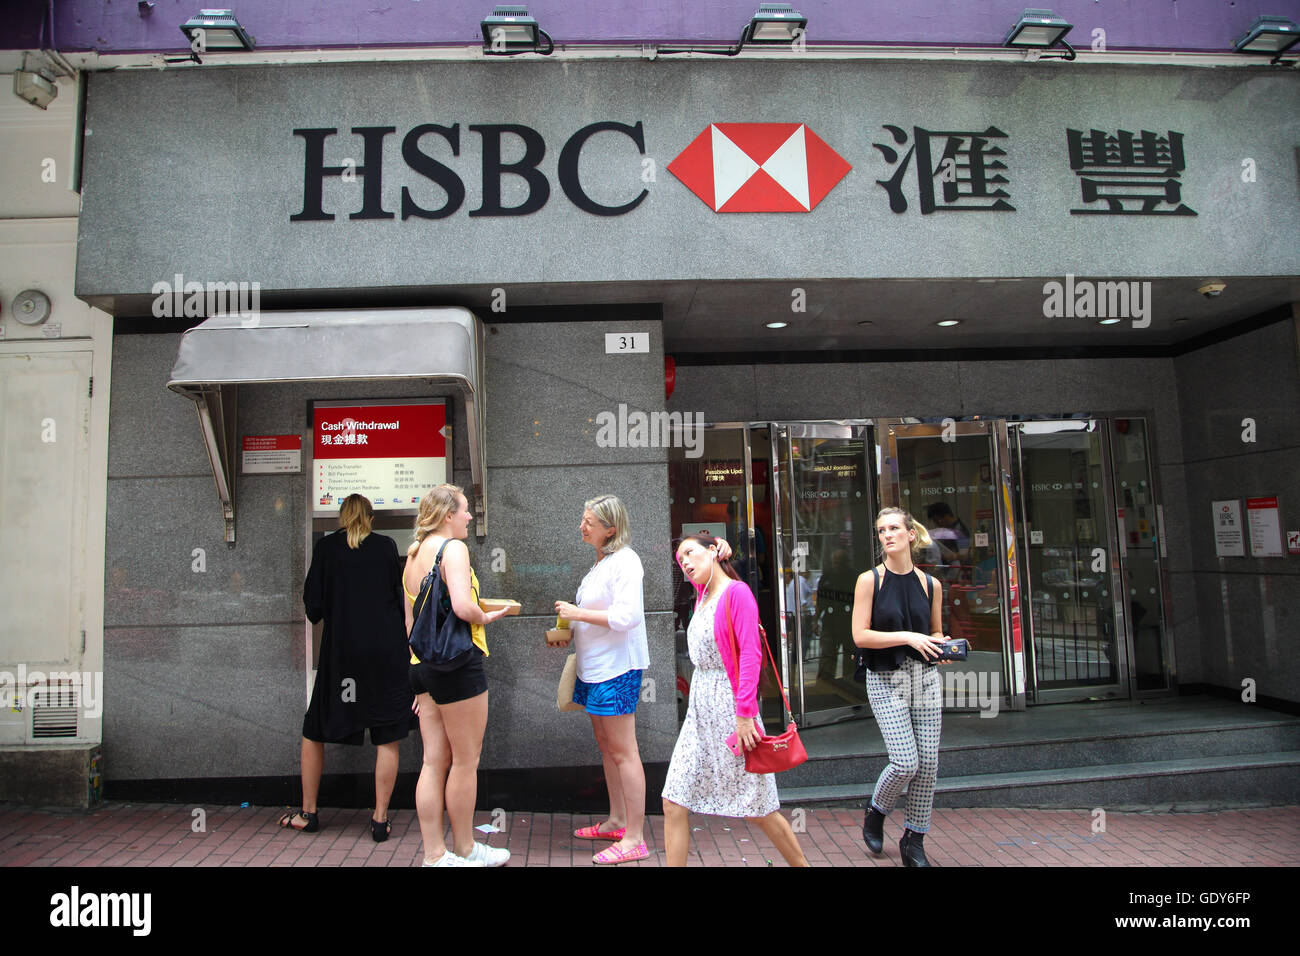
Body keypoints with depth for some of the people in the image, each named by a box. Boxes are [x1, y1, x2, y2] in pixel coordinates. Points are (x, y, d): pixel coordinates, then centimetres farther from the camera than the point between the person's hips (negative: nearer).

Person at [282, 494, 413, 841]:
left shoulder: (325, 546, 2)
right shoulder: (387, 546, 4)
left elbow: (313, 604, 1)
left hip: (341, 649, 0)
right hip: (387, 649, 0)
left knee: (314, 731, 18)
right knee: (387, 738, 6)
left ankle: (308, 813, 26)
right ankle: (380, 819, 6)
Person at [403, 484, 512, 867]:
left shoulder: (413, 555, 15)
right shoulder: (453, 547, -12)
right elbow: (463, 607, -26)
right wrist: (486, 617, -5)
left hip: (422, 663, 8)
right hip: (458, 661, -8)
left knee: (434, 761, 11)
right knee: (466, 762, 6)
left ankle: (434, 854, 17)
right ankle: (464, 849, 19)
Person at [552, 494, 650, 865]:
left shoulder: (625, 561, -16)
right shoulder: (601, 561, 15)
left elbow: (626, 616, -25)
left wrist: (576, 613, -17)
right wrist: (570, 634, 13)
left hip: (617, 667, -10)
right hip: (595, 665, 10)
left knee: (623, 751, -5)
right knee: (605, 745, 17)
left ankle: (634, 838, 2)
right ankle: (617, 821, 29)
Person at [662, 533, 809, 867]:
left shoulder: (737, 592, -10)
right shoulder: (703, 597, 13)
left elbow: (751, 654, -17)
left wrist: (744, 714, -22)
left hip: (729, 706, -8)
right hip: (699, 708, 8)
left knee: (757, 808, 4)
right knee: (674, 803, 2)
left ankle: (802, 864, 23)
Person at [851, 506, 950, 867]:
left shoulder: (930, 584, 6)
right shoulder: (870, 580, -5)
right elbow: (860, 635, -10)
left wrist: (943, 647, -5)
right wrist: (908, 637, -17)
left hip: (925, 678, 4)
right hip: (886, 680, -4)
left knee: (928, 763, 2)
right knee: (906, 762, -10)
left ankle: (913, 841, 20)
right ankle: (874, 816, 20)